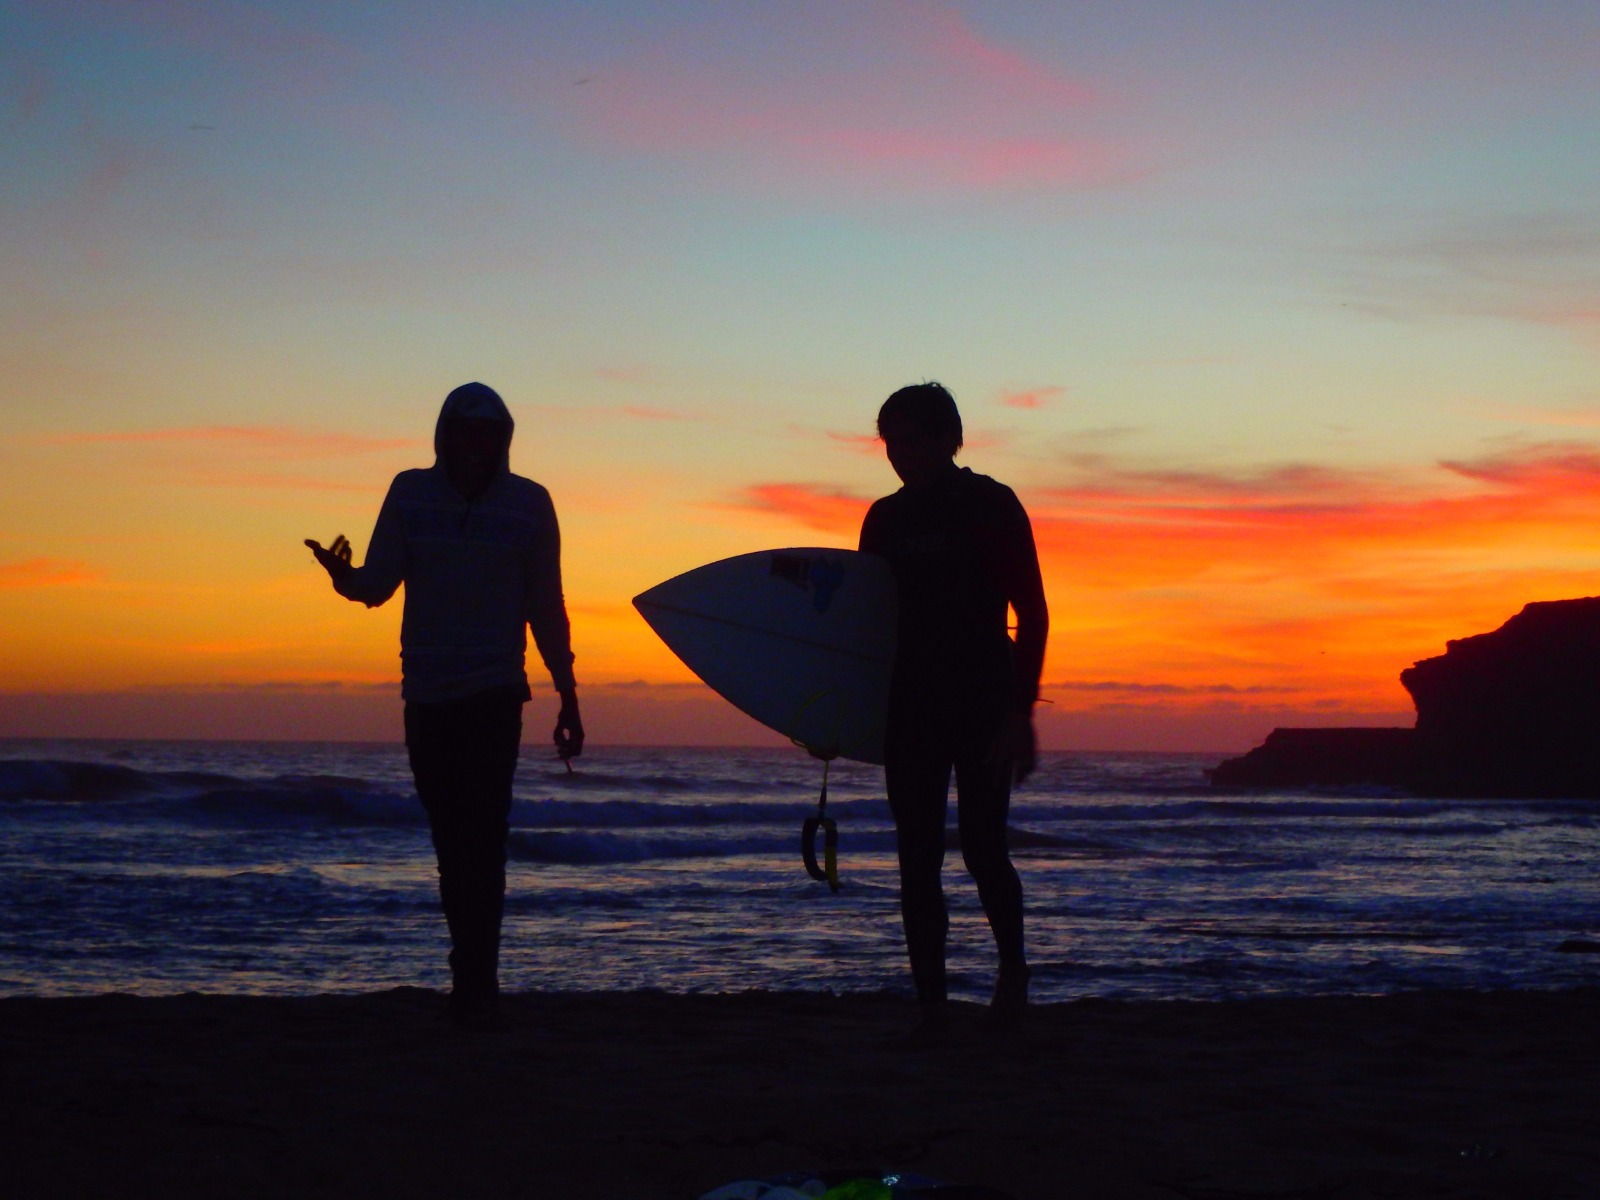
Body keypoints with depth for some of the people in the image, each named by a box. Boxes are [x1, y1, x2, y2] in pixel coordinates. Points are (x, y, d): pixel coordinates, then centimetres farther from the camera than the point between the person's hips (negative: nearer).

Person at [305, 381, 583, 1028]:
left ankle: (475, 986, -10)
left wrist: (567, 697, 4)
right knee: (453, 843, 8)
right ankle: (475, 982, 19)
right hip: (427, 699, 2)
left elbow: (546, 609, 6)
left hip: (495, 695, -2)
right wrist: (344, 575, -24)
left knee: (480, 838, -12)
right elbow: (378, 584, -1)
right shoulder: (410, 494, 4)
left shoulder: (528, 504, 2)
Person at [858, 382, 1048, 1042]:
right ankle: (930, 1006, 3)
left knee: (982, 846, -7)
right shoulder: (885, 519, 11)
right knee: (918, 858, -1)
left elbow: (1032, 614, -5)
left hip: (983, 704, -4)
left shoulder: (992, 506, -3)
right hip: (909, 708, 4)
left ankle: (1012, 967, 19)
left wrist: (1020, 710, -14)